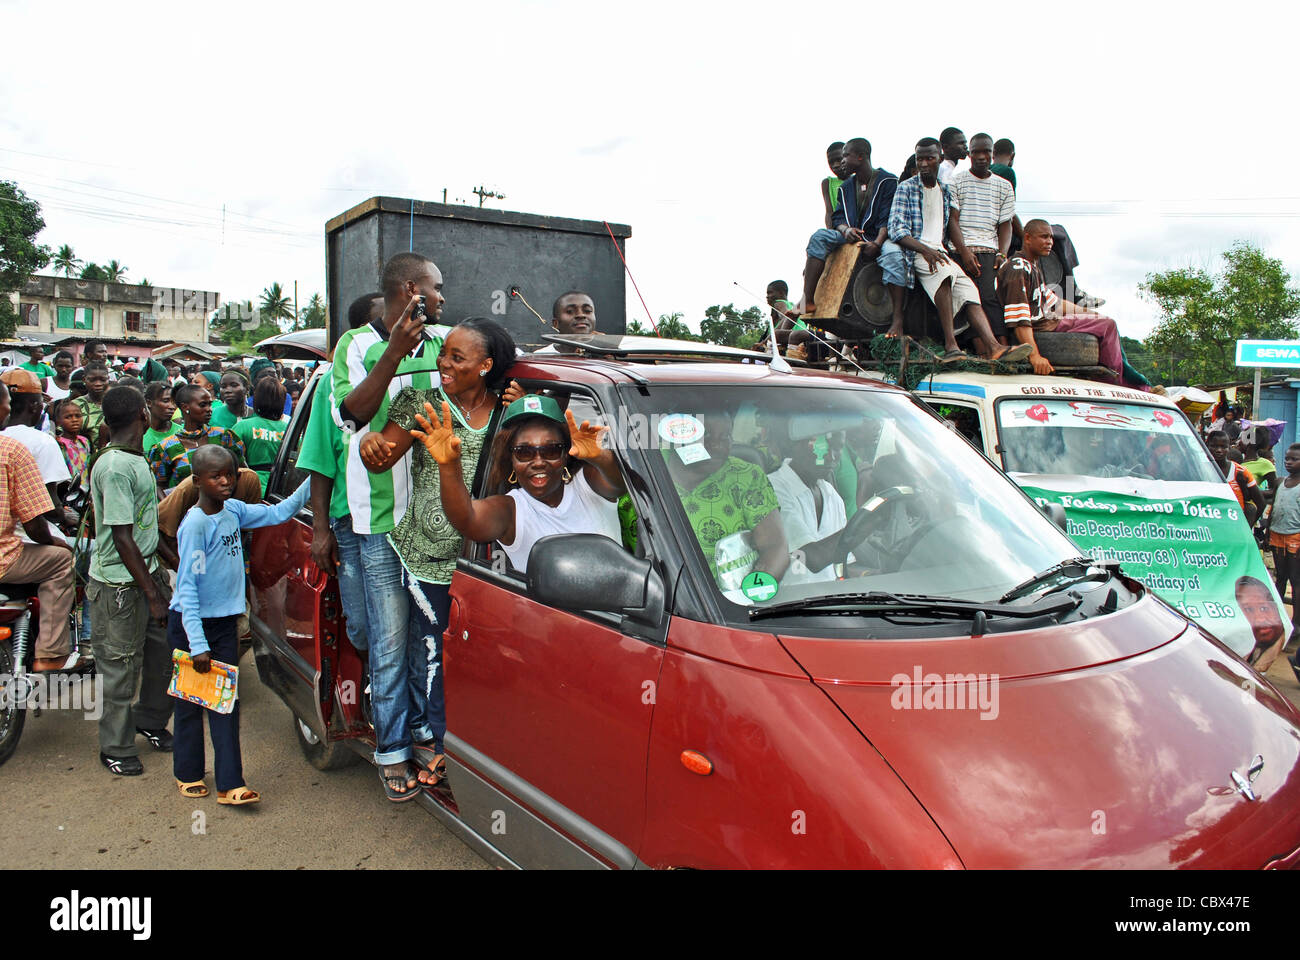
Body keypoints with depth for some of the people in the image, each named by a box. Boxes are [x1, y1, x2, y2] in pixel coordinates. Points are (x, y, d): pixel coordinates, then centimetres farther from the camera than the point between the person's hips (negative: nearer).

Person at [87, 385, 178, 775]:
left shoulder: (136, 460, 8)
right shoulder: (113, 467, -22)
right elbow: (122, 538, -23)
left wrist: (173, 560, 22)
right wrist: (152, 594, -21)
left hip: (148, 570, 9)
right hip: (119, 585, -9)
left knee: (166, 648, 16)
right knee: (121, 668, 5)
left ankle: (151, 720, 37)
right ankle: (116, 749, 21)